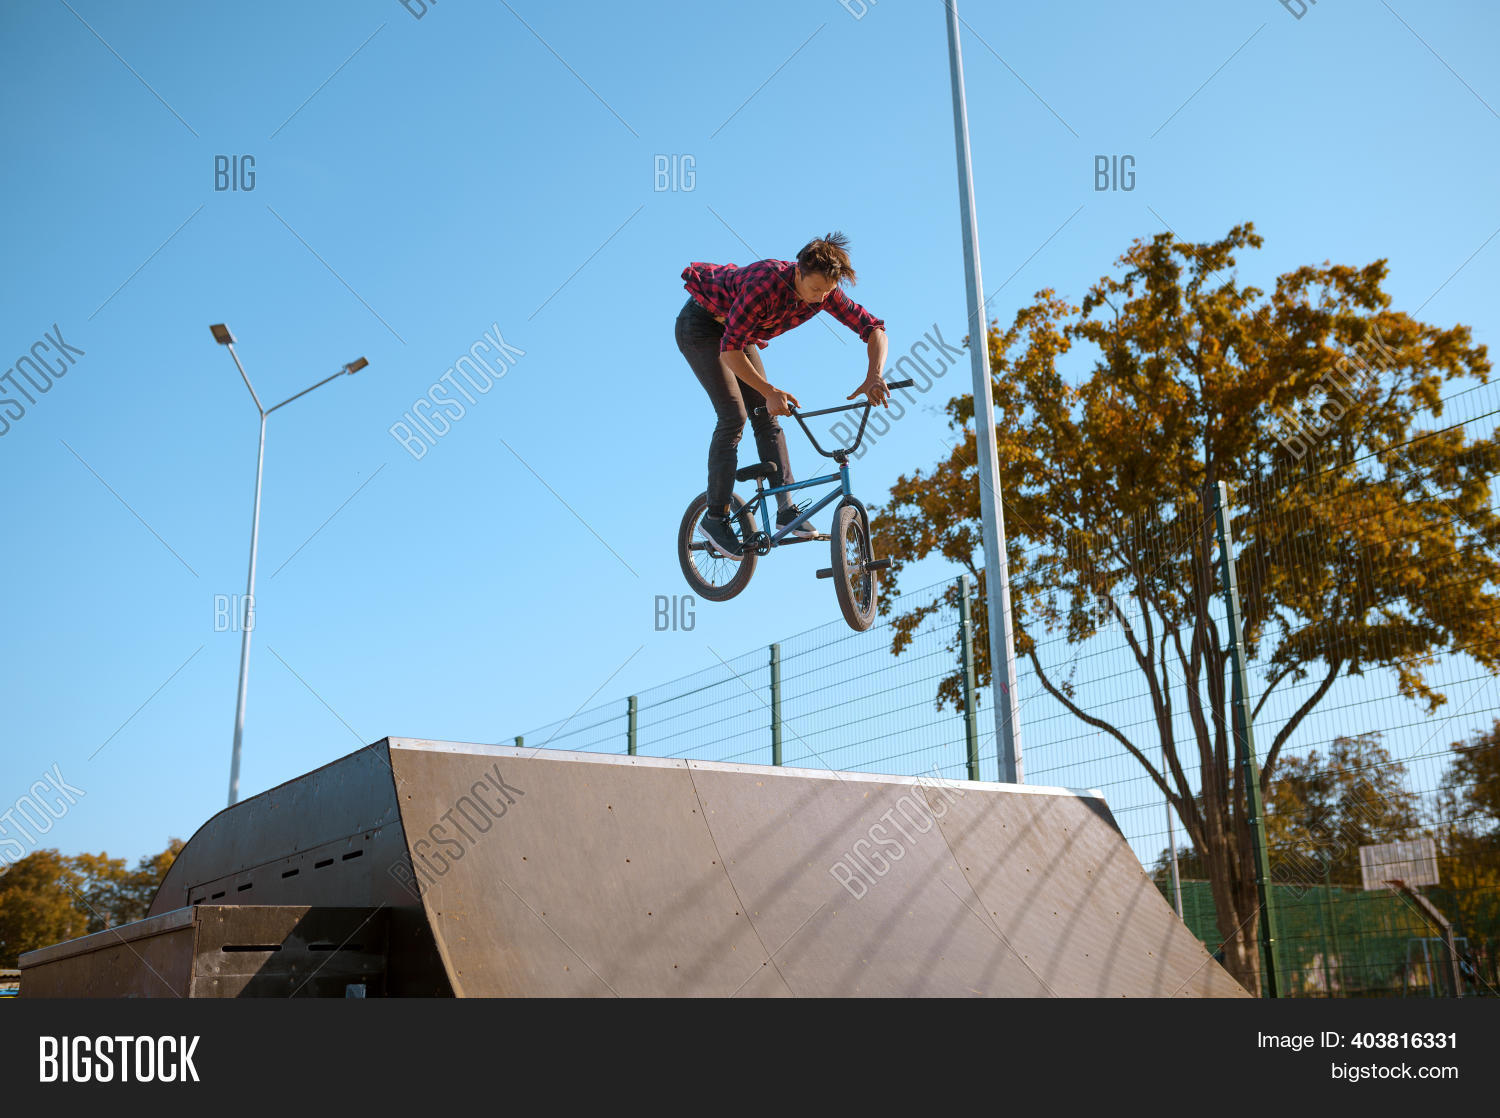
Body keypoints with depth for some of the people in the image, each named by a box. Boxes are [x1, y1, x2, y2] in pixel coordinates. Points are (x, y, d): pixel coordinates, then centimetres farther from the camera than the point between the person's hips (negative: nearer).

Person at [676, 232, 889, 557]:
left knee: (766, 417, -4)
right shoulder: (765, 283, -39)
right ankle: (715, 518, -11)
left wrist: (874, 375, -34)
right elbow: (730, 350, -38)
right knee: (734, 415, -17)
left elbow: (873, 327, -16)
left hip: (738, 331, 7)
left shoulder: (824, 290, -20)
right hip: (700, 326, -7)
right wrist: (770, 391, -45)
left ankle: (786, 508, -5)